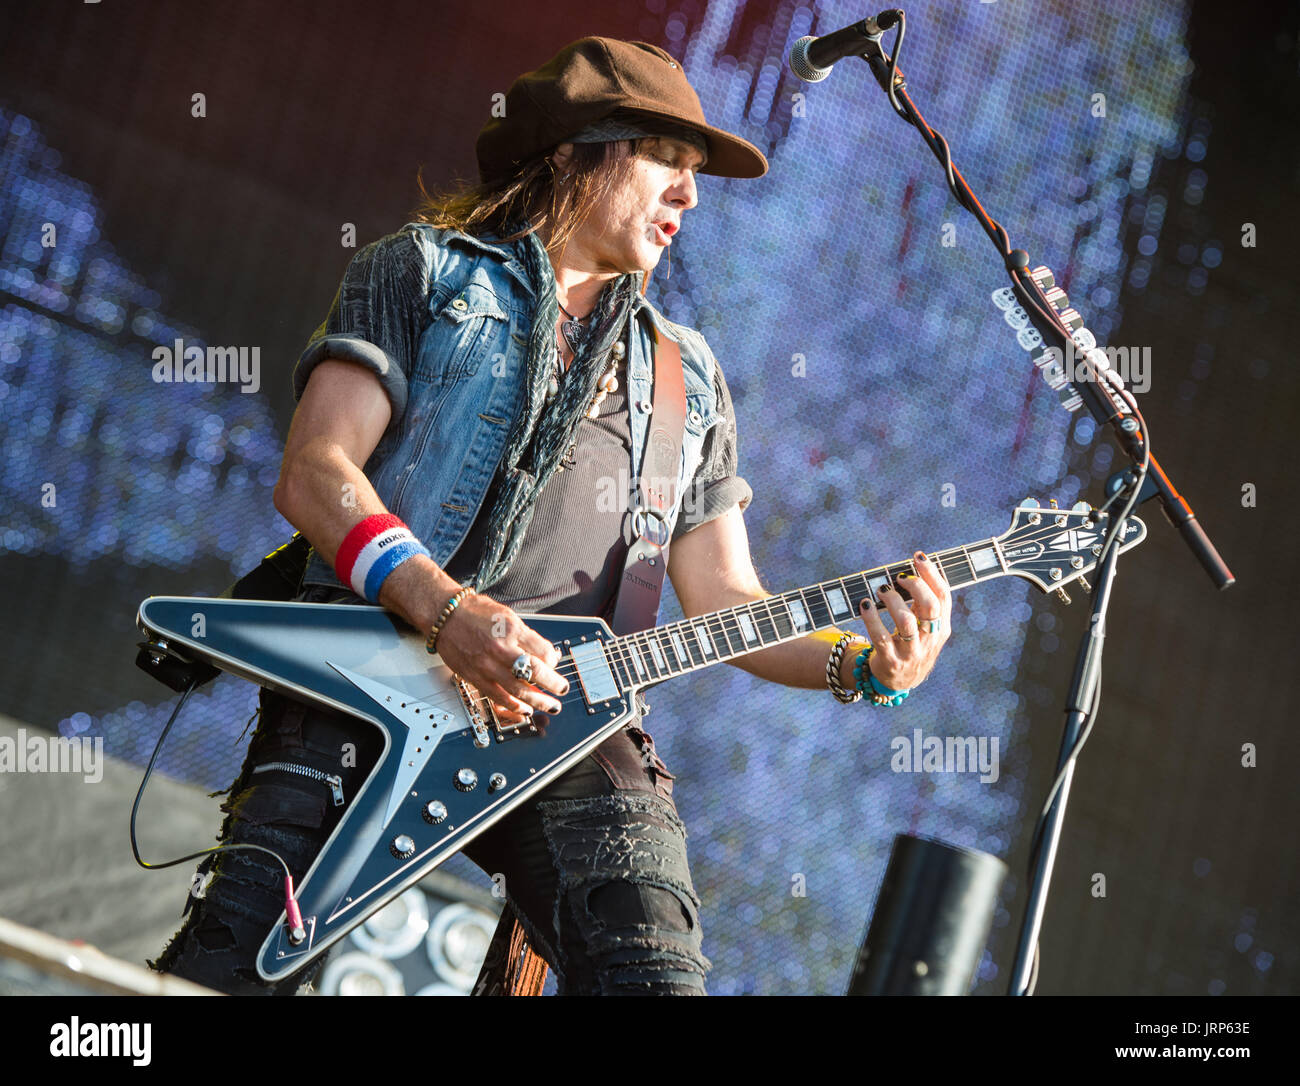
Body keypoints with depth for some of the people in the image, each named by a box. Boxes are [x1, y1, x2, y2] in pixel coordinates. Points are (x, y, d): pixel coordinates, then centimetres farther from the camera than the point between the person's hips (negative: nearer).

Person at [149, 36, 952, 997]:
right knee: (232, 963, -18)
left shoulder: (687, 379, 27)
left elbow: (724, 600, 22)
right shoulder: (424, 270, 15)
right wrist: (447, 610, -15)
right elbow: (315, 475, 2)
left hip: (566, 714, 3)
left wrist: (860, 664, 1)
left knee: (654, 968, -22)